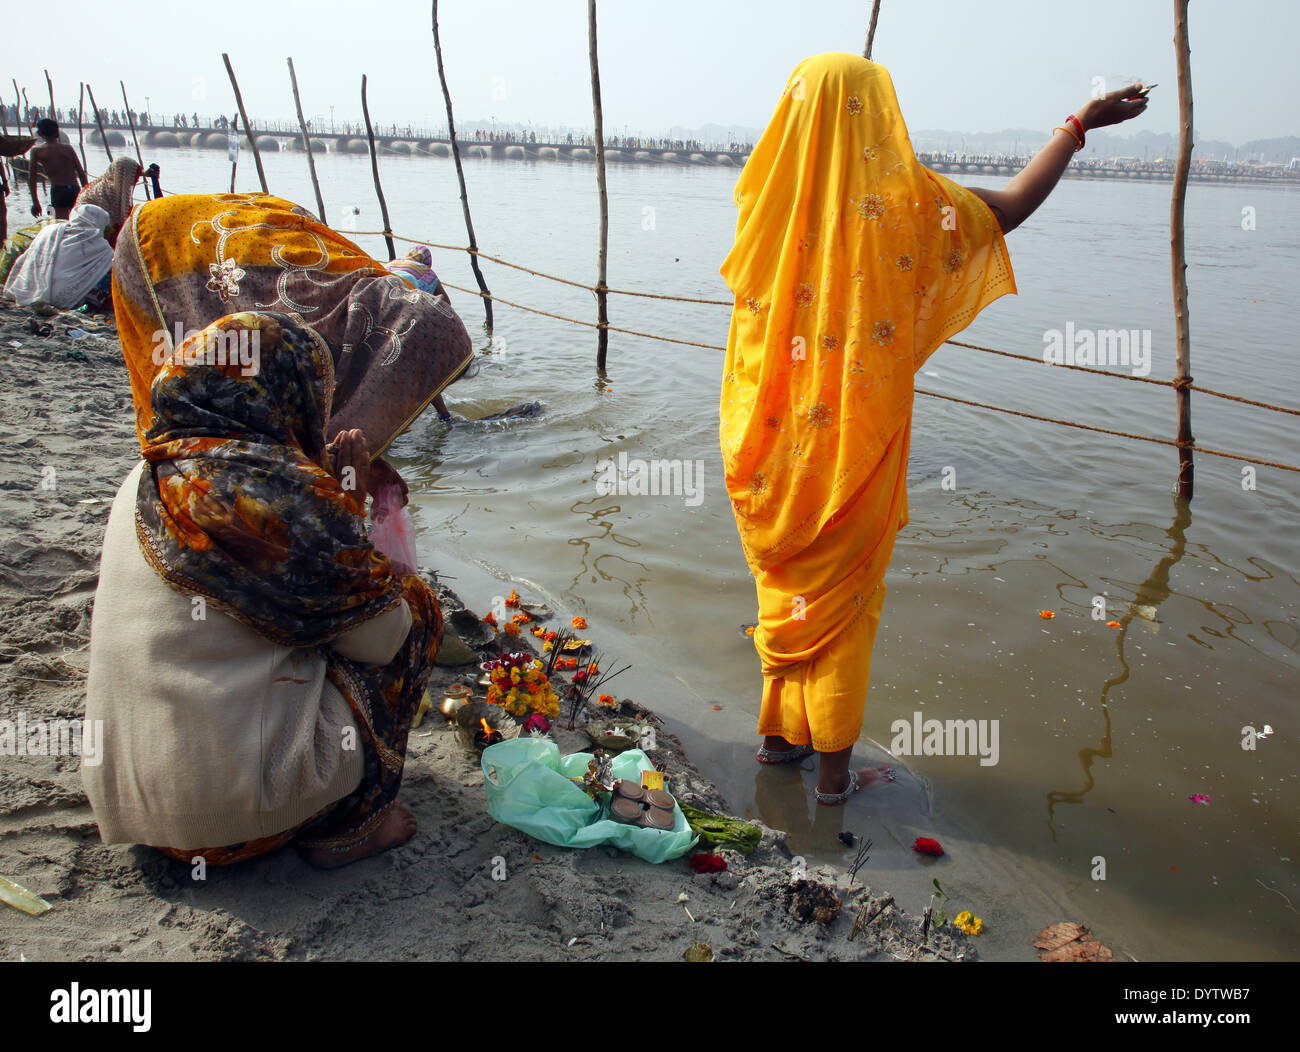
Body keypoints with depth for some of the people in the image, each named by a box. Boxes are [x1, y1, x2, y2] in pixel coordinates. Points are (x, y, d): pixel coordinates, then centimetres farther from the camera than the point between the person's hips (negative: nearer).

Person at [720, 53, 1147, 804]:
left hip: (773, 440, 4)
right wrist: (1079, 125, 16)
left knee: (786, 585, 19)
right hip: (852, 442, -3)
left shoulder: (768, 200, -4)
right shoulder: (896, 197, -12)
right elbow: (1011, 206, 1)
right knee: (844, 595, 9)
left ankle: (781, 733, 34)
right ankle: (834, 769, 21)